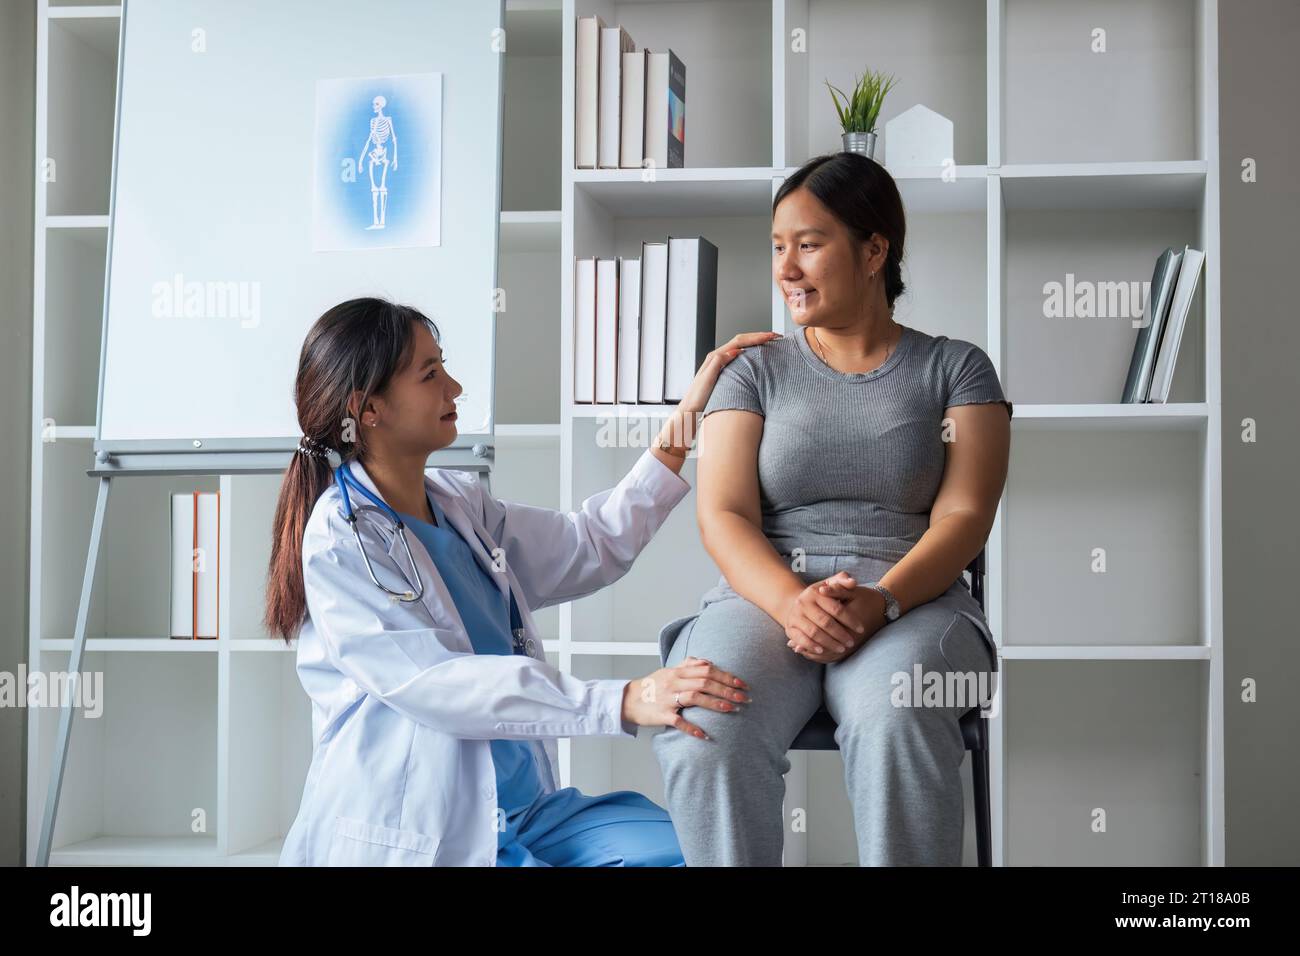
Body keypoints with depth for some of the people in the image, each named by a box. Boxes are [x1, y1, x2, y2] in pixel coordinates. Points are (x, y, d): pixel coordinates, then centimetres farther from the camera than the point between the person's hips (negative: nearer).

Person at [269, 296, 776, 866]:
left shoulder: (456, 501, 11)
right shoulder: (340, 541, -13)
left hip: (516, 810, 7)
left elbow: (591, 547, 16)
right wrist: (626, 702, -30)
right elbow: (435, 685, -23)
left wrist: (685, 419, 9)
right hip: (409, 836, -7)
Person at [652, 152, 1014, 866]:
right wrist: (791, 602, -19)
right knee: (703, 730, -32)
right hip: (767, 593, 1)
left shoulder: (956, 369, 12)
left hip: (913, 599, -1)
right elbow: (723, 516, 3)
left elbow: (963, 515, 0)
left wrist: (882, 601, -20)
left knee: (896, 721, -37)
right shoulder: (756, 371, 16)